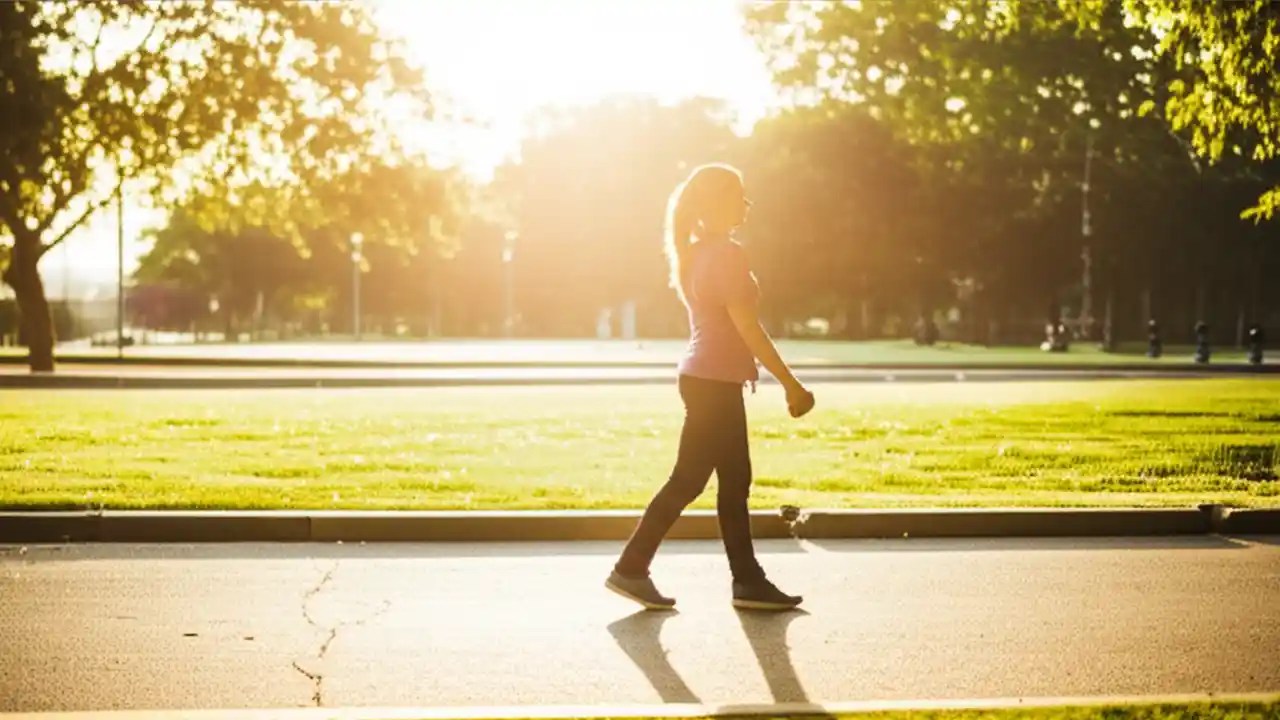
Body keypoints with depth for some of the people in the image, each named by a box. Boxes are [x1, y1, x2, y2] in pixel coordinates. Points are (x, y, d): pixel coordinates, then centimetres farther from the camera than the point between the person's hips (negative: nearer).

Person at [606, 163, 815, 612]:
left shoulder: (695, 253, 13)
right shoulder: (726, 254, -16)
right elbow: (747, 326, -19)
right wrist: (791, 385, -17)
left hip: (707, 379, 10)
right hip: (716, 382, -10)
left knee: (735, 482, 10)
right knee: (688, 481, -3)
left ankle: (748, 581, 13)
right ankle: (631, 569, 2)